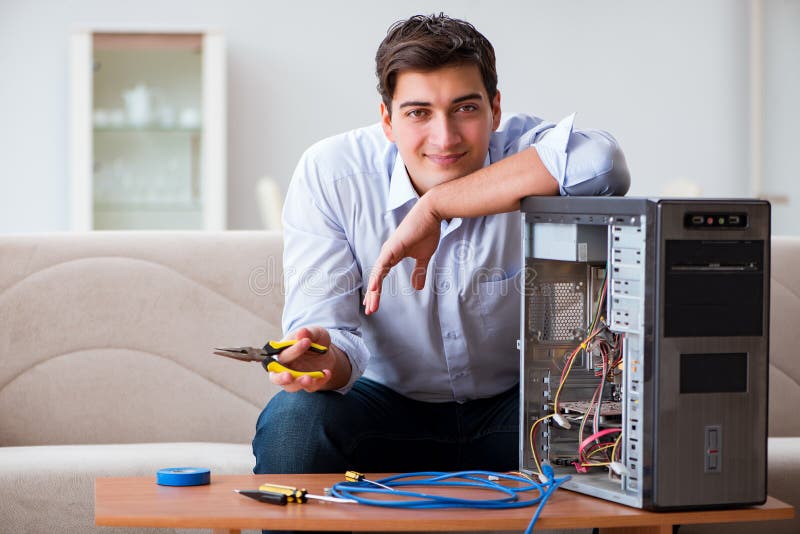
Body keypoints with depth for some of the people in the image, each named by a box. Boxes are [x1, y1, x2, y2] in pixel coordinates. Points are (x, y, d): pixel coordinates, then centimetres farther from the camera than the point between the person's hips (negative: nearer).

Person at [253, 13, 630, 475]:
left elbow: (602, 162, -43)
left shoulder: (524, 151, -18)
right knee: (292, 419, -30)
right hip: (388, 400, 0)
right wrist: (329, 361, -45)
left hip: (516, 406, 0)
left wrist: (435, 206, -37)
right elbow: (324, 320, -18)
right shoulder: (329, 174, -14)